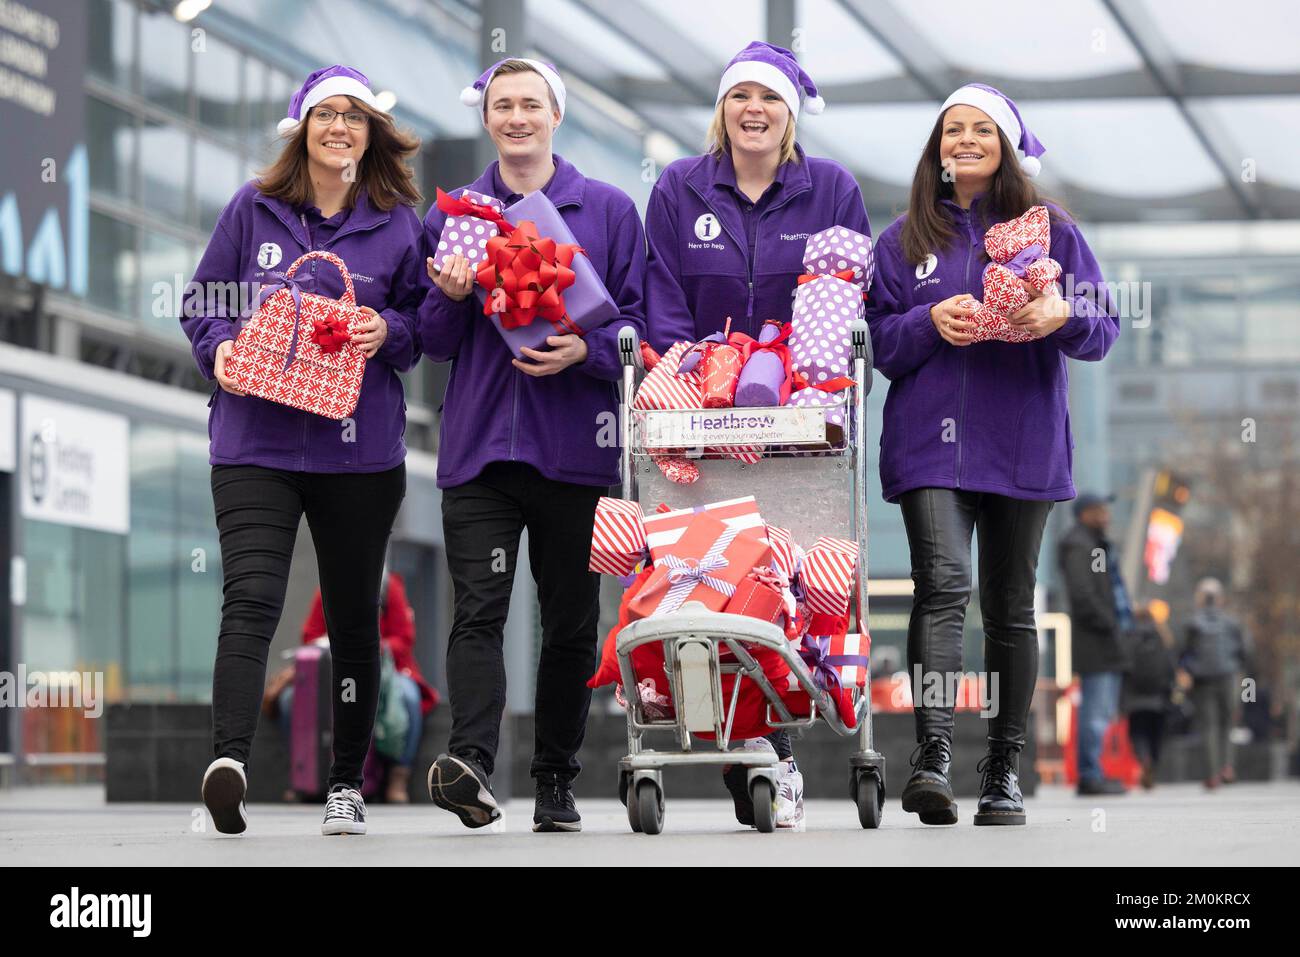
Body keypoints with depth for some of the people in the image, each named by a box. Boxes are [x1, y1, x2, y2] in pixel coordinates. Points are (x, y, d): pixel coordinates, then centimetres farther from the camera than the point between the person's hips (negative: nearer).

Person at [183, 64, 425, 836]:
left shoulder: (398, 223, 6)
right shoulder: (253, 210, 6)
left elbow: (428, 317, 11)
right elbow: (202, 303, 10)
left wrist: (389, 331, -10)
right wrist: (221, 349, -9)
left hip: (360, 448, 2)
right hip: (256, 443, -2)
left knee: (354, 614, 9)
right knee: (251, 599, -18)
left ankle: (348, 784, 21)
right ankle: (230, 760, -32)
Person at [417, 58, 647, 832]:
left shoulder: (609, 211, 8)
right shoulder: (453, 216, 12)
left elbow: (639, 323, 4)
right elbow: (434, 342, 12)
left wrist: (586, 350, -15)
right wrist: (452, 299, -9)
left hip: (575, 447, 0)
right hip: (480, 443, 0)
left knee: (571, 622, 6)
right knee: (478, 609, -14)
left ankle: (558, 783, 15)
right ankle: (471, 764, -28)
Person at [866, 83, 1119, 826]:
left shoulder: (1051, 232, 10)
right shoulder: (906, 240, 13)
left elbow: (1104, 330, 3)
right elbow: (876, 341, 7)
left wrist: (1065, 316, -19)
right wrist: (931, 322, -13)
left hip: (1022, 446, 1)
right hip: (930, 442, -1)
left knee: (1010, 605, 6)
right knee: (943, 582, -20)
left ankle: (1005, 770, 13)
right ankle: (933, 753, -30)